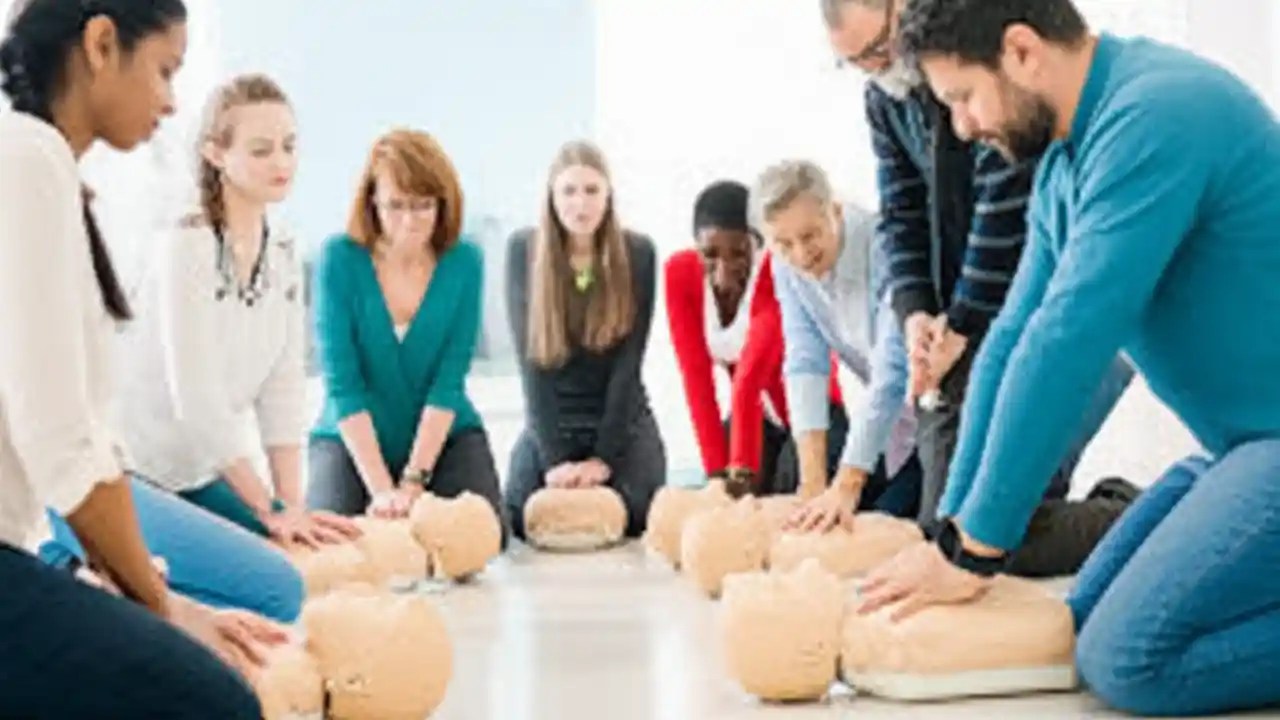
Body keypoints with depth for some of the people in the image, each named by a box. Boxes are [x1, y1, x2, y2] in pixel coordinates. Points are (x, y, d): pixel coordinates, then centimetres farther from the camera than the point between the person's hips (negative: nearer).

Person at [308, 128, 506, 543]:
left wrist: (414, 481, -19)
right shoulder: (339, 258, -13)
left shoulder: (464, 262, -9)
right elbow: (342, 384, -16)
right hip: (352, 438, 0)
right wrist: (381, 488, -23)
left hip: (444, 434, 1)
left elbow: (449, 380, -11)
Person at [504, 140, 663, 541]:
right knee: (520, 522, -15)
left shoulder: (637, 253, -7)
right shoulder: (523, 249, -7)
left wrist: (604, 455, -16)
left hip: (622, 422, 0)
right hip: (548, 426, 1)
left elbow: (629, 361, -10)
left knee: (635, 521, -19)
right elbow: (531, 361, -11)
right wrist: (553, 456, -17)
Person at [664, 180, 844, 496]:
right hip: (759, 415, 4)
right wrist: (717, 471, -26)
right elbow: (696, 376, -20)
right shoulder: (679, 272, -16)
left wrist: (741, 471, -45)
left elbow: (749, 379, -40)